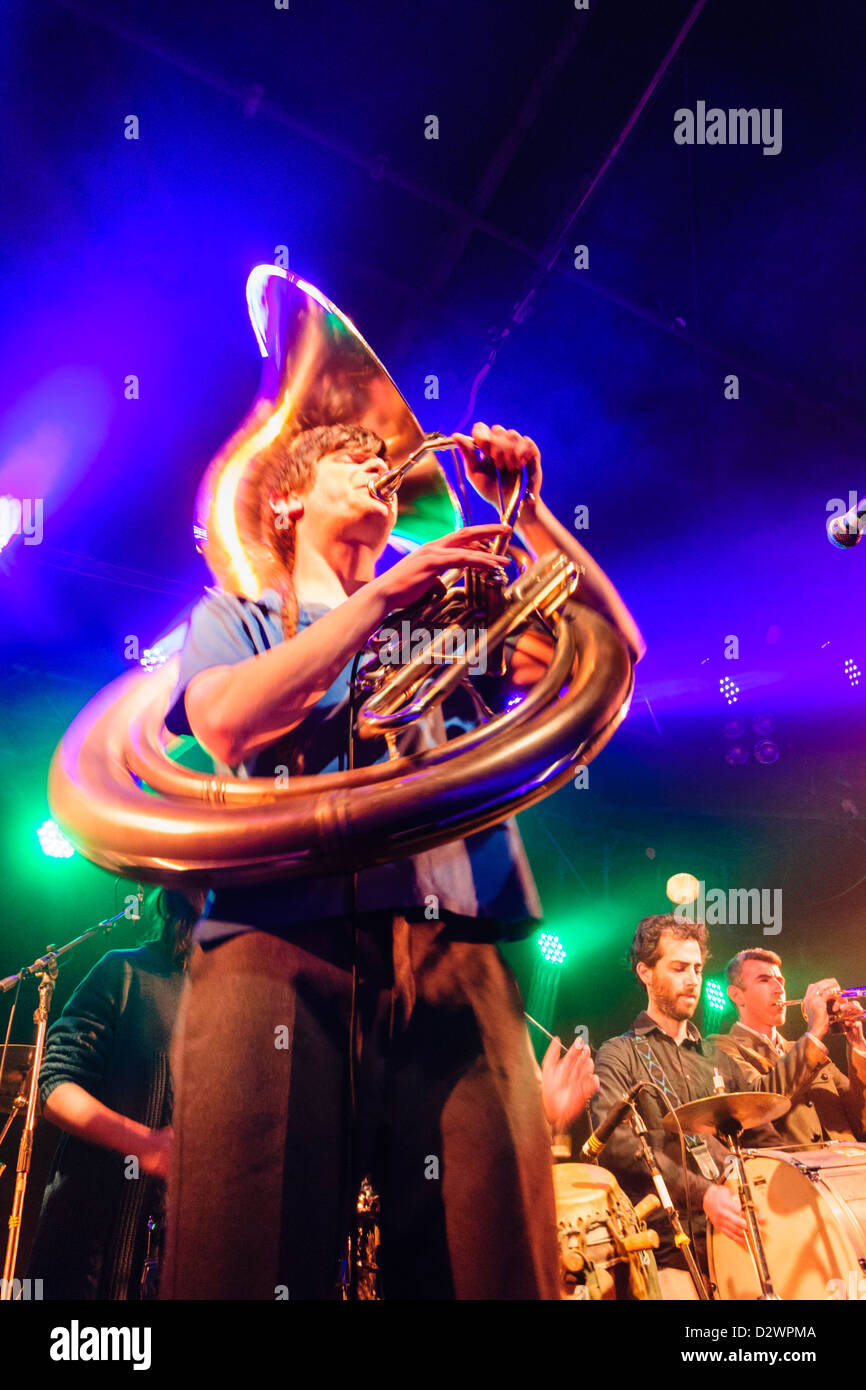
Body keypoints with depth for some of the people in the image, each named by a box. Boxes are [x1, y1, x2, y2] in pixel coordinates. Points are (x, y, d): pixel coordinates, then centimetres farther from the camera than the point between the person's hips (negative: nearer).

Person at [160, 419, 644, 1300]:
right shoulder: (234, 617, 23)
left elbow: (615, 644, 21)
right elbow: (228, 725, -1)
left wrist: (524, 508, 17)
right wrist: (379, 598, 0)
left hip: (455, 955, 2)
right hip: (276, 948, -1)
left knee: (489, 1268, -6)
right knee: (254, 1265, -9)